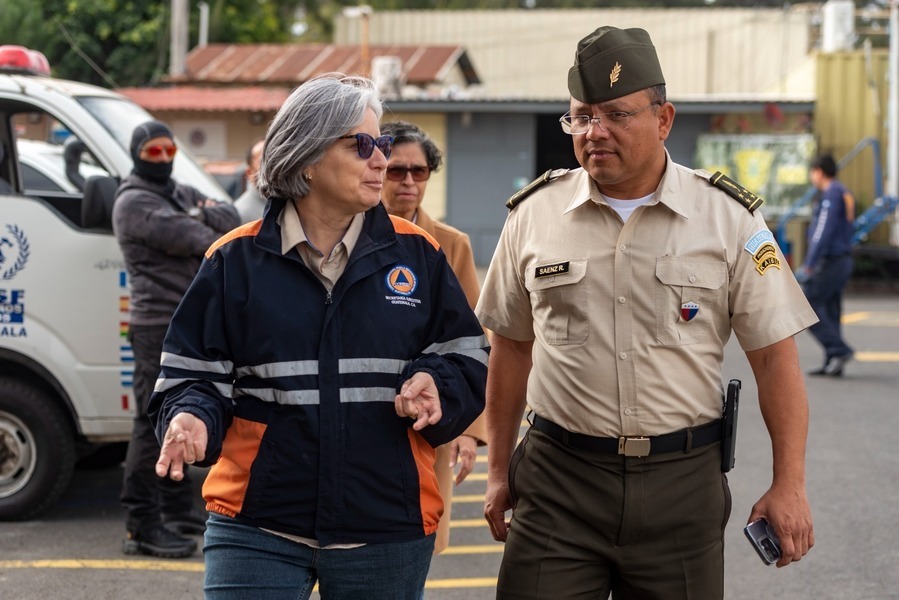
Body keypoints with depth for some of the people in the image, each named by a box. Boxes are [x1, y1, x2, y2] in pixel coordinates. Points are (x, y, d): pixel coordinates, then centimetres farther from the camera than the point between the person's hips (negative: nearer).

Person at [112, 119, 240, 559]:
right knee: (154, 423, -12)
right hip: (158, 326, -9)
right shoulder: (133, 202, -7)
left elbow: (231, 218, 6)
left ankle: (178, 510, 28)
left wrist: (203, 216, -14)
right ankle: (142, 526, -13)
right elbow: (183, 238, -17)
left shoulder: (182, 194, 20)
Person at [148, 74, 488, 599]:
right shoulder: (237, 260, 2)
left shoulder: (417, 255, 5)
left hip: (387, 534, 1)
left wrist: (435, 387, -12)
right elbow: (194, 374, 4)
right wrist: (191, 419, -17)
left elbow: (468, 359, 10)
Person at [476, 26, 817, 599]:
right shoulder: (535, 214, 5)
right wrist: (499, 472, 13)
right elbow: (512, 347, 14)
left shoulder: (729, 219, 0)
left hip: (682, 481, -1)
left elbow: (775, 356, 0)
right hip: (558, 477, 1)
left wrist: (789, 485, -6)